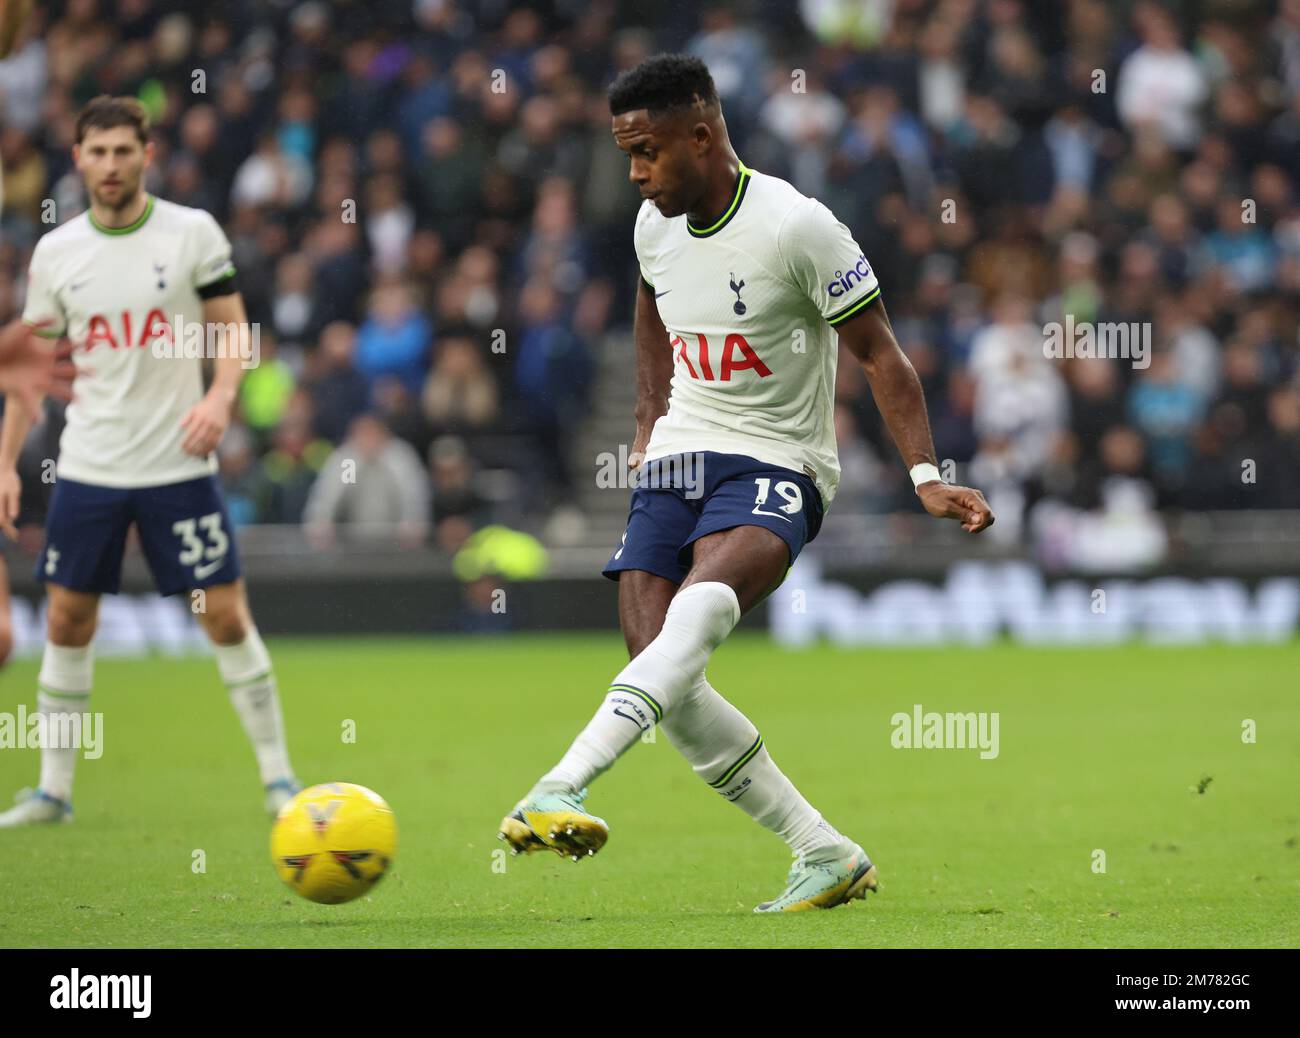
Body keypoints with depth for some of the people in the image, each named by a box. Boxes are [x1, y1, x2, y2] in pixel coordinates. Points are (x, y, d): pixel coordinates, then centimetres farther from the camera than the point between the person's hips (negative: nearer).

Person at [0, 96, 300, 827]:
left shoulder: (193, 233, -4)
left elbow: (234, 330, -1)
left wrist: (221, 396, -21)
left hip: (179, 466, -3)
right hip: (88, 466, 3)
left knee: (226, 616, -5)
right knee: (68, 622, 3)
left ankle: (279, 777, 5)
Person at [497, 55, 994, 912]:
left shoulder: (796, 227, -15)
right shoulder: (654, 225, 5)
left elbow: (878, 352, -11)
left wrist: (926, 475, -19)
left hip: (775, 466, -7)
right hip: (677, 459, 7)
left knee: (701, 606, -36)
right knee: (667, 681, -11)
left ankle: (562, 790, -52)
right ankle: (827, 856, -2)